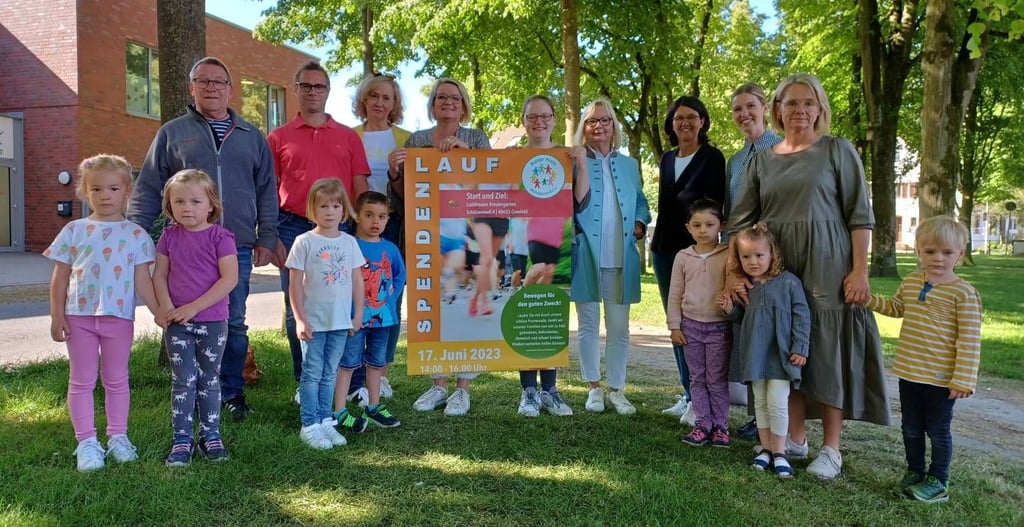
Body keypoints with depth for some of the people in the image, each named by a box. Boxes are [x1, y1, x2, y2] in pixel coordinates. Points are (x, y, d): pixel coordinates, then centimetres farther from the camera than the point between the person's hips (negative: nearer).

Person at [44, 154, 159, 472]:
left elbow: (142, 280, 0)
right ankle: (86, 442, 16)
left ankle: (118, 437, 23)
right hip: (79, 315, 1)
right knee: (82, 381, 7)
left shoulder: (136, 235, 0)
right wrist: (57, 315, -1)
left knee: (116, 380, 11)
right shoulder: (74, 231, 3)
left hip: (119, 316, -1)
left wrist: (160, 312, -8)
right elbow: (60, 277, 5)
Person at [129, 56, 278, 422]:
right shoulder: (172, 133, 8)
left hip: (238, 247, 1)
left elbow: (266, 192, 12)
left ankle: (231, 392, 19)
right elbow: (147, 189, 7)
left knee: (234, 323, 6)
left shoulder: (251, 137, 12)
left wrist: (266, 239, 5)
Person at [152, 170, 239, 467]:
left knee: (209, 381, 10)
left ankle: (210, 436, 21)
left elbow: (230, 278, -14)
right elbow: (159, 275, 5)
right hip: (177, 323, 2)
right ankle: (181, 440, 12)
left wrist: (194, 307, -17)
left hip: (213, 322, -2)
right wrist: (166, 306, -12)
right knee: (183, 381, 4)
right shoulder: (170, 236, 4)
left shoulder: (220, 237, -7)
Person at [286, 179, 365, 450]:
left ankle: (325, 421, 23)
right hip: (314, 322, -4)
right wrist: (299, 319, -10)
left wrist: (358, 313, 6)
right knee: (312, 374, 4)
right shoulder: (304, 242, -6)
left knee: (329, 374, 13)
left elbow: (357, 280, 9)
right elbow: (295, 284, -7)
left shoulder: (349, 242, 5)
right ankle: (309, 426, 12)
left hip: (341, 321, 4)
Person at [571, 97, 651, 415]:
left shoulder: (630, 165, 14)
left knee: (619, 327, 7)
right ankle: (594, 388, 21)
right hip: (585, 257, -3)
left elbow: (640, 201, 20)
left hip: (621, 259, 3)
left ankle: (616, 389, 19)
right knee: (588, 325, 8)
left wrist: (641, 223, 2)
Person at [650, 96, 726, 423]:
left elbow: (714, 206, -9)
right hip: (665, 249, 7)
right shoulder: (667, 159, 15)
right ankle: (688, 394, 17)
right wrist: (656, 242, 13)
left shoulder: (712, 158, -3)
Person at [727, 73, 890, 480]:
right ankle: (795, 437, 22)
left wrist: (860, 269, -11)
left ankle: (831, 448, 12)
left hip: (828, 269, -3)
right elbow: (740, 219, 6)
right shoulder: (762, 160, 10)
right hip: (777, 271, 4)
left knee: (829, 351, 1)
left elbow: (860, 215, -3)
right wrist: (732, 271, -4)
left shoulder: (838, 150, 1)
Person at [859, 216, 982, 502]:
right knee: (911, 428, 17)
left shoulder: (964, 293, -14)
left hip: (940, 379, -5)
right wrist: (868, 299, 9)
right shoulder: (910, 282, 4)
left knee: (937, 430, 8)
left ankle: (938, 481, 24)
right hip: (909, 373, 6)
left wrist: (963, 380, -16)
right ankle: (915, 472, 34)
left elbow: (969, 340, -15)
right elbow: (895, 308, 24)